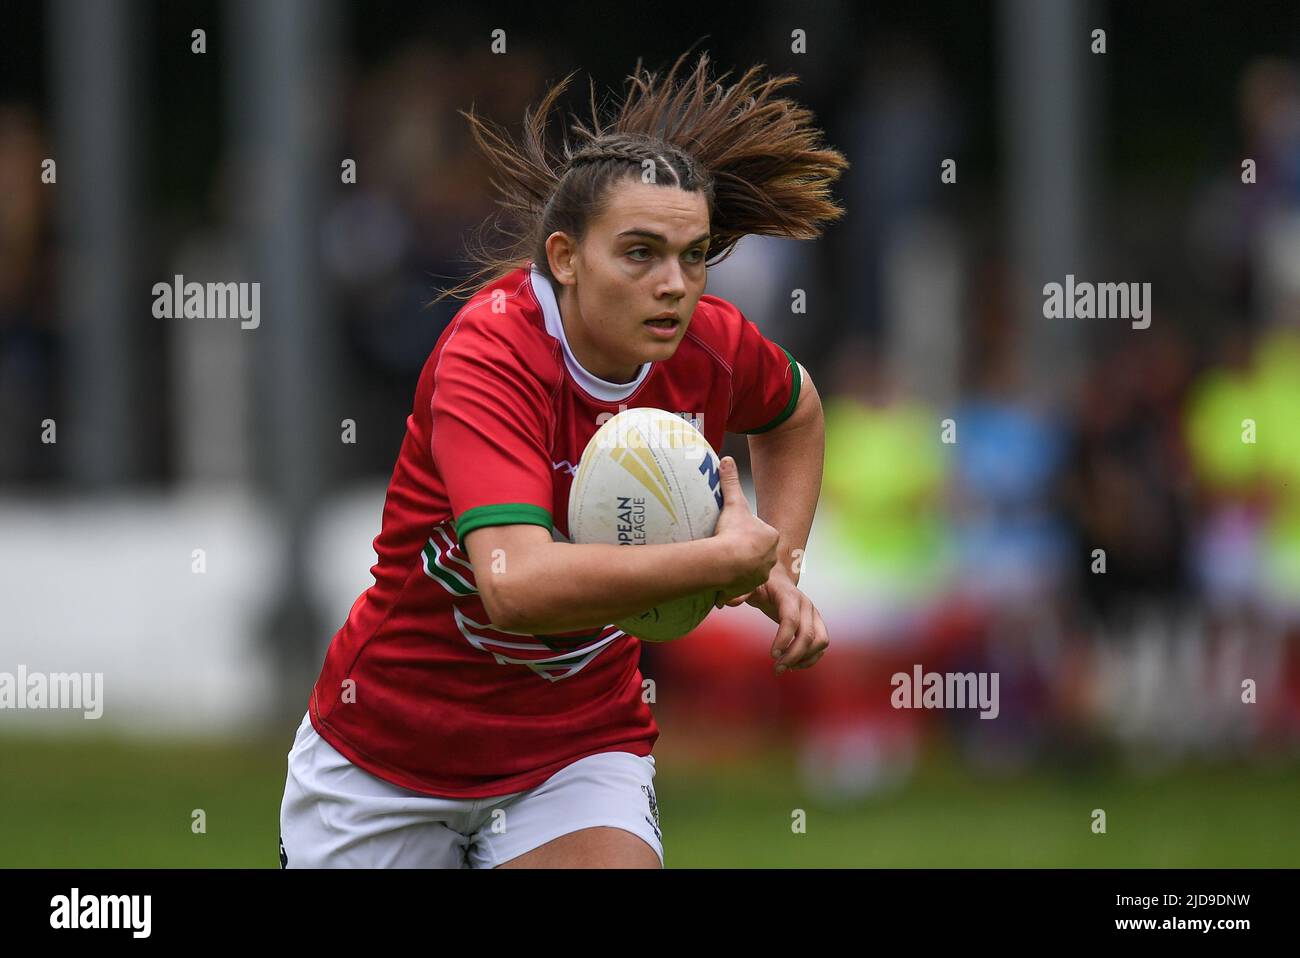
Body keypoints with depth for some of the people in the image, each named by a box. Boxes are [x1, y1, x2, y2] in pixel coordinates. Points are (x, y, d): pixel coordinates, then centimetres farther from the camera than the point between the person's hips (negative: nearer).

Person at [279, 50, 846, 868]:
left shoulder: (712, 345, -10)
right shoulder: (491, 355, -27)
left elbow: (794, 411, 18)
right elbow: (519, 582, -43)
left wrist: (779, 569, 2)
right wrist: (728, 558, -35)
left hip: (579, 750, 3)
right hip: (389, 743, -3)